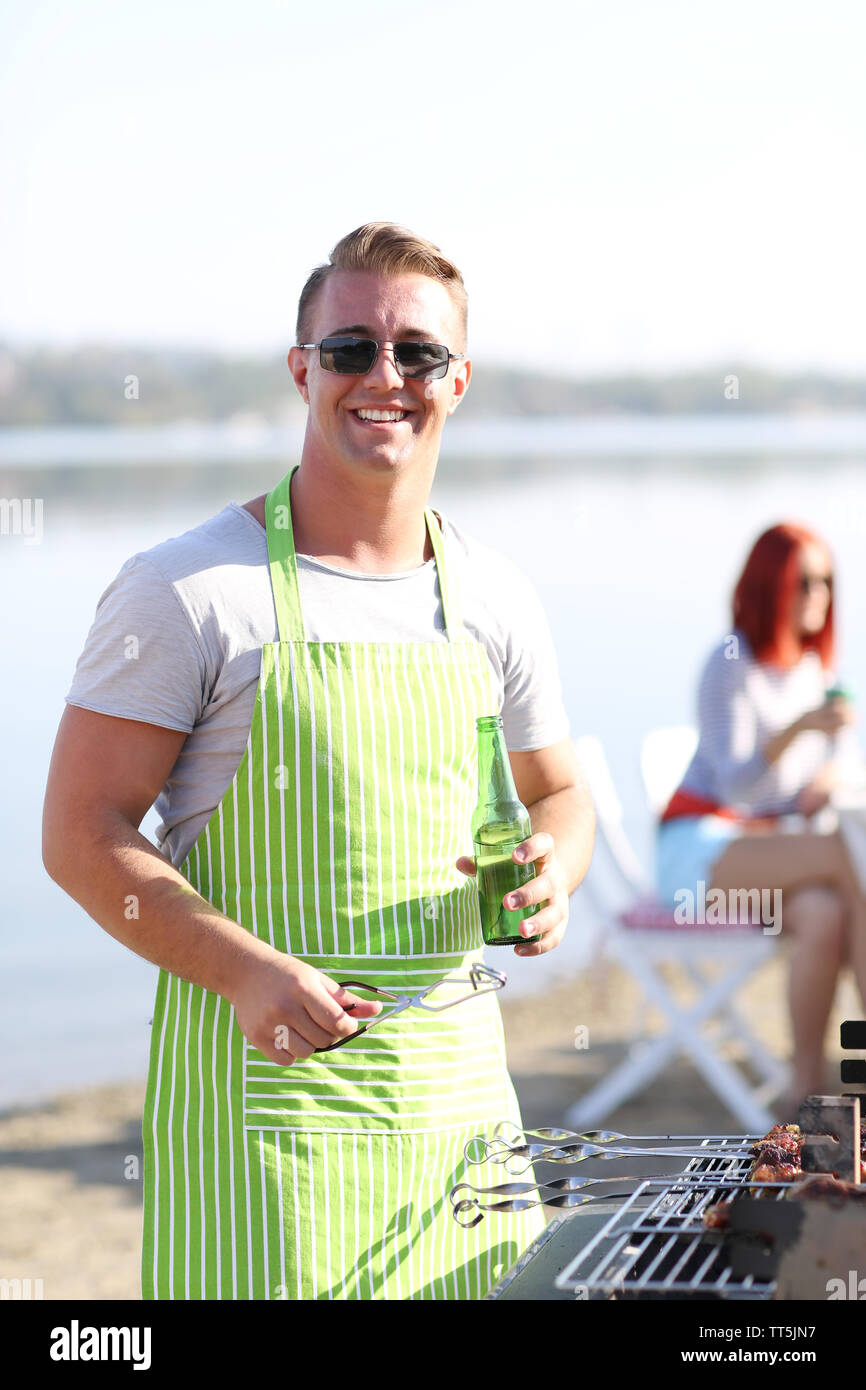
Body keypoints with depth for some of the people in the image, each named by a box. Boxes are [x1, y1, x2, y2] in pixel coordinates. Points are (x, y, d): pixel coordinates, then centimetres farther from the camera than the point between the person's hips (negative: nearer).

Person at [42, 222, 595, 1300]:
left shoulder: (494, 605, 9)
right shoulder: (187, 592, -6)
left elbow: (557, 793, 22)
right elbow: (82, 835, -8)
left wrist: (550, 876, -2)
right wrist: (248, 972, -21)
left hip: (454, 1080, 5)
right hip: (259, 1075, -4)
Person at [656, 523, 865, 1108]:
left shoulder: (814, 661, 10)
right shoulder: (732, 664, -12)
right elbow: (735, 784, -21)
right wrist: (797, 729, -37)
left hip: (768, 849, 6)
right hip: (698, 849, -6)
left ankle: (807, 1087, -31)